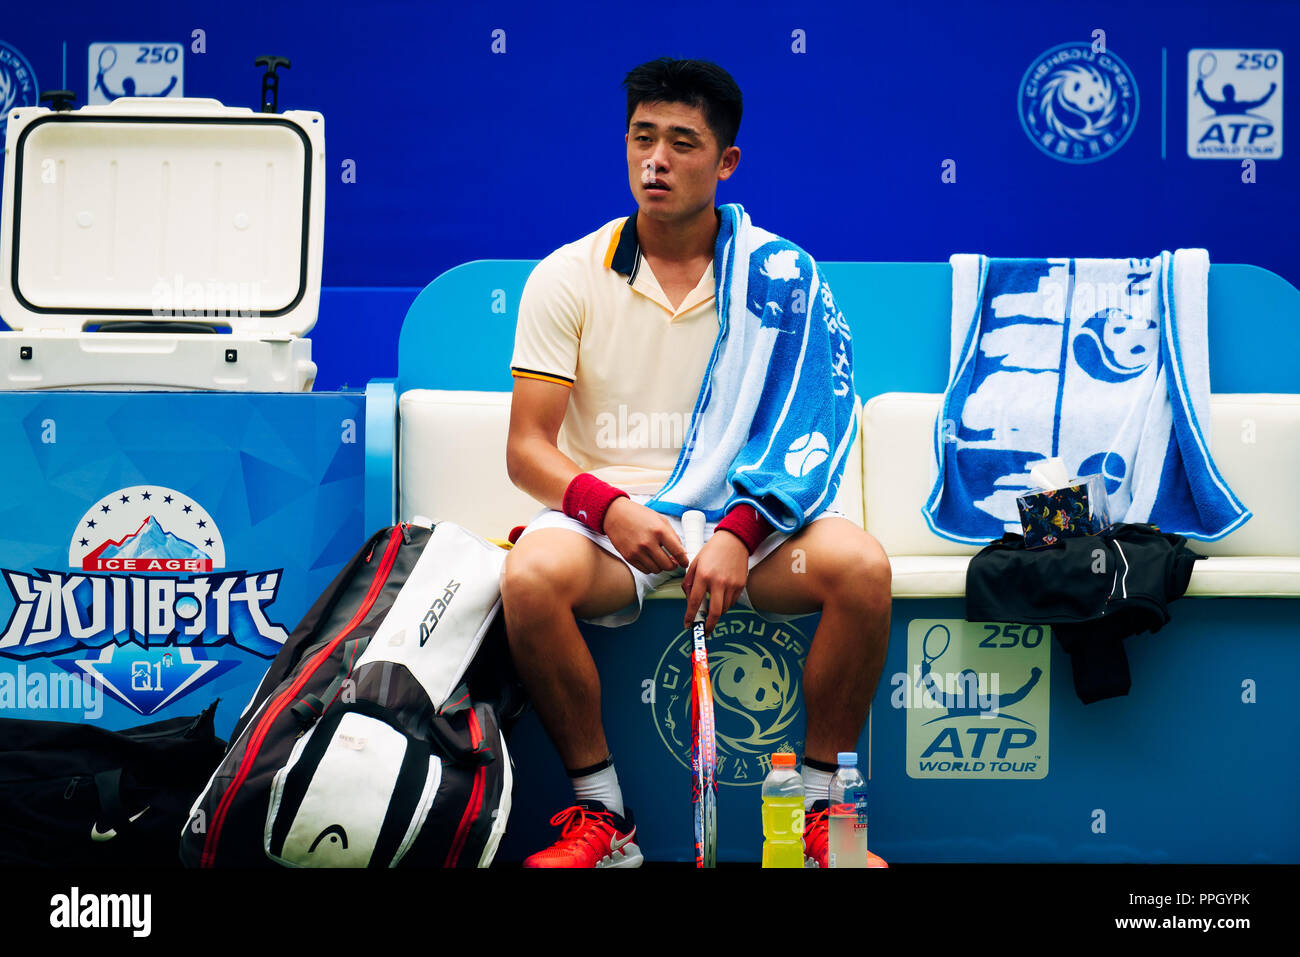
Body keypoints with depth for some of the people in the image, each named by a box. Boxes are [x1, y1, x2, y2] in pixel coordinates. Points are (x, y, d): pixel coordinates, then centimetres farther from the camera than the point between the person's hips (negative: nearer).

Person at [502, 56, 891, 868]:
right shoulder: (568, 276, 2)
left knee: (860, 565, -28)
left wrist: (738, 533, -20)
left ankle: (821, 807, -8)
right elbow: (527, 449, -2)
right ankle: (603, 816, -14)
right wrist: (609, 507, -22)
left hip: (745, 513, 1)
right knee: (533, 575, -33)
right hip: (609, 513, 0)